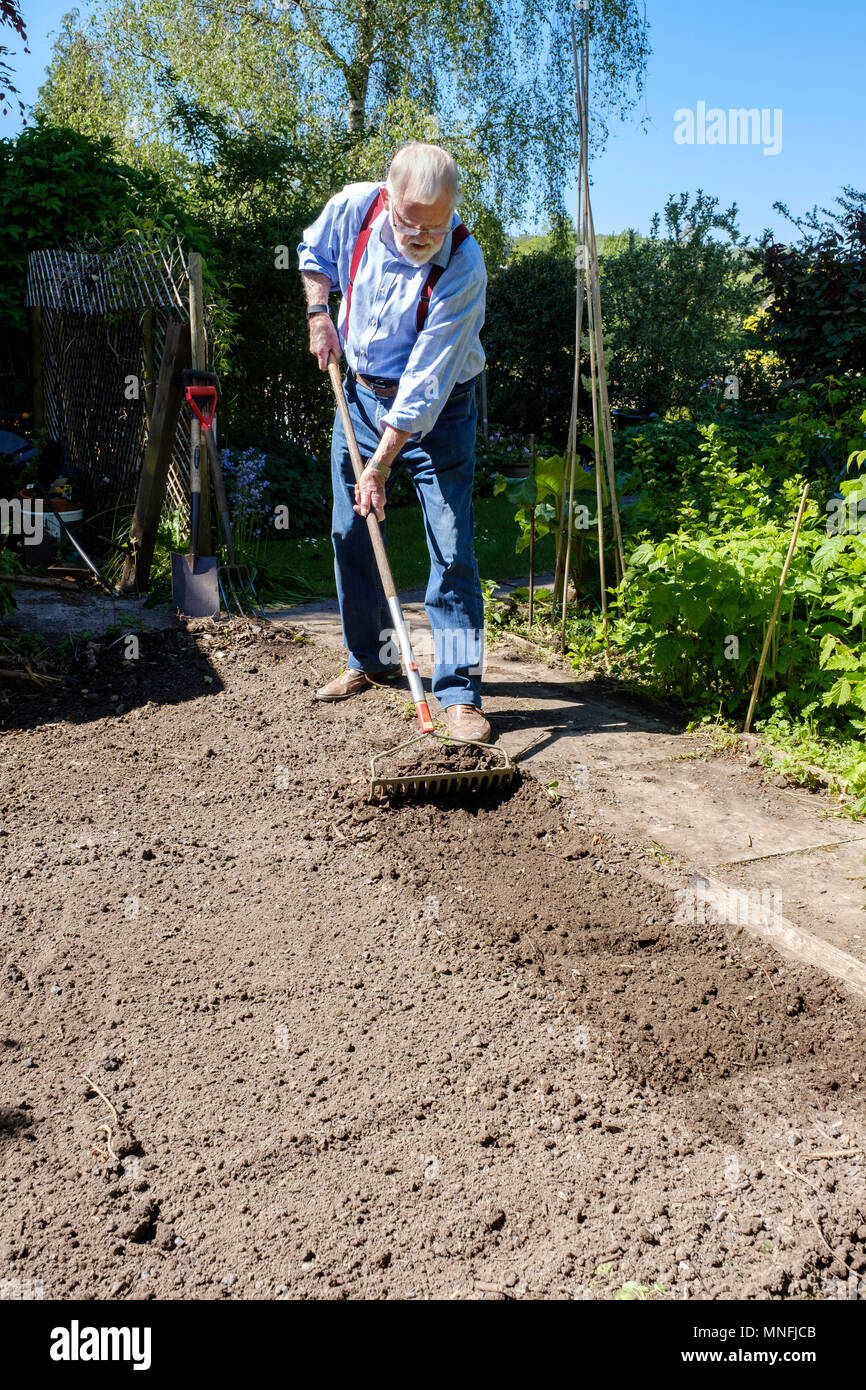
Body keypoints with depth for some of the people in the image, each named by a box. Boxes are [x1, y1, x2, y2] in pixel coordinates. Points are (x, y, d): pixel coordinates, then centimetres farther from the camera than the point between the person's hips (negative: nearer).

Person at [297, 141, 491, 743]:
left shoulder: (464, 267, -26)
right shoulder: (353, 208, -12)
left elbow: (425, 383, -28)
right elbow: (314, 253, 13)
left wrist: (381, 465, -28)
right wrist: (319, 314, -3)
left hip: (437, 410, -4)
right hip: (361, 392, 5)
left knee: (452, 548, -11)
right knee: (351, 534, 8)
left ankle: (460, 691, -6)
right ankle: (371, 660, 25)